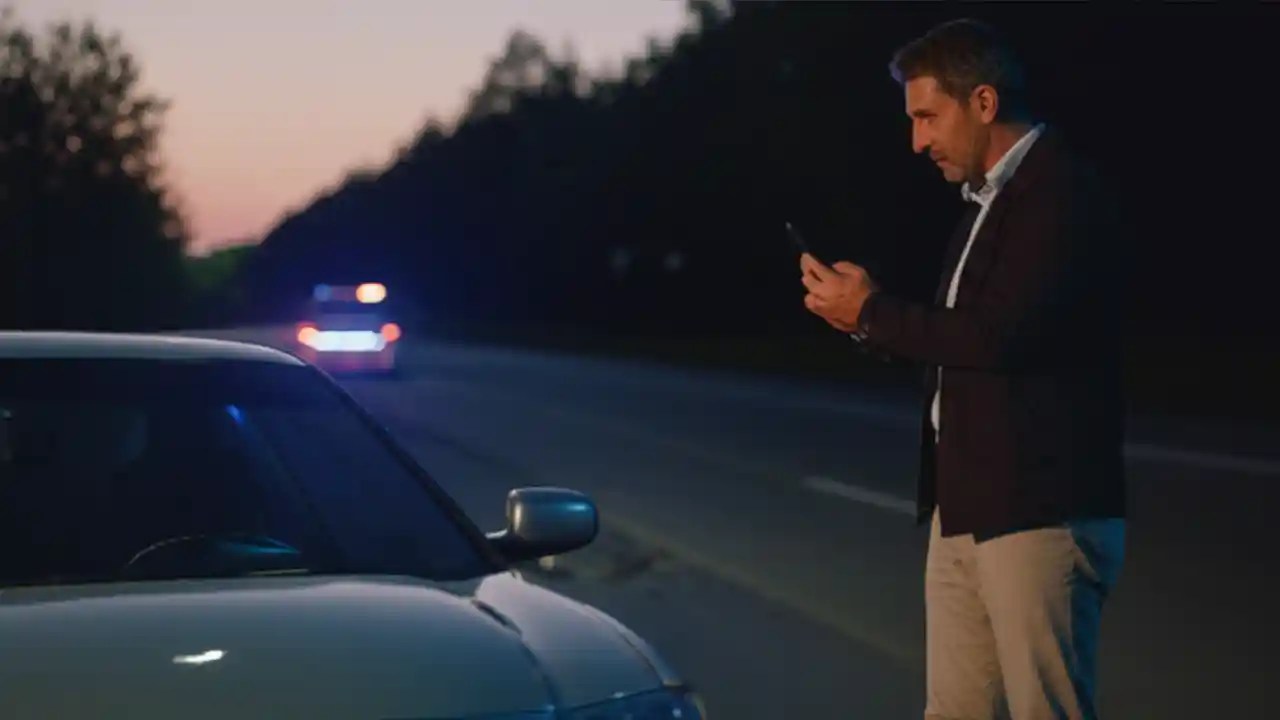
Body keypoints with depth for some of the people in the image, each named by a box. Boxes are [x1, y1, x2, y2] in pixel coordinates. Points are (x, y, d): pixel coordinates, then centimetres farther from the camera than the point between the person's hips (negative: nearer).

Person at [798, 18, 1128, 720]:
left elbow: (1004, 334, -23)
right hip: (964, 509, 10)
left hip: (1038, 513, -10)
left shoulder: (1060, 192, -13)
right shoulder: (986, 200, 18)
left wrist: (874, 315, -12)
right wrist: (867, 312, 2)